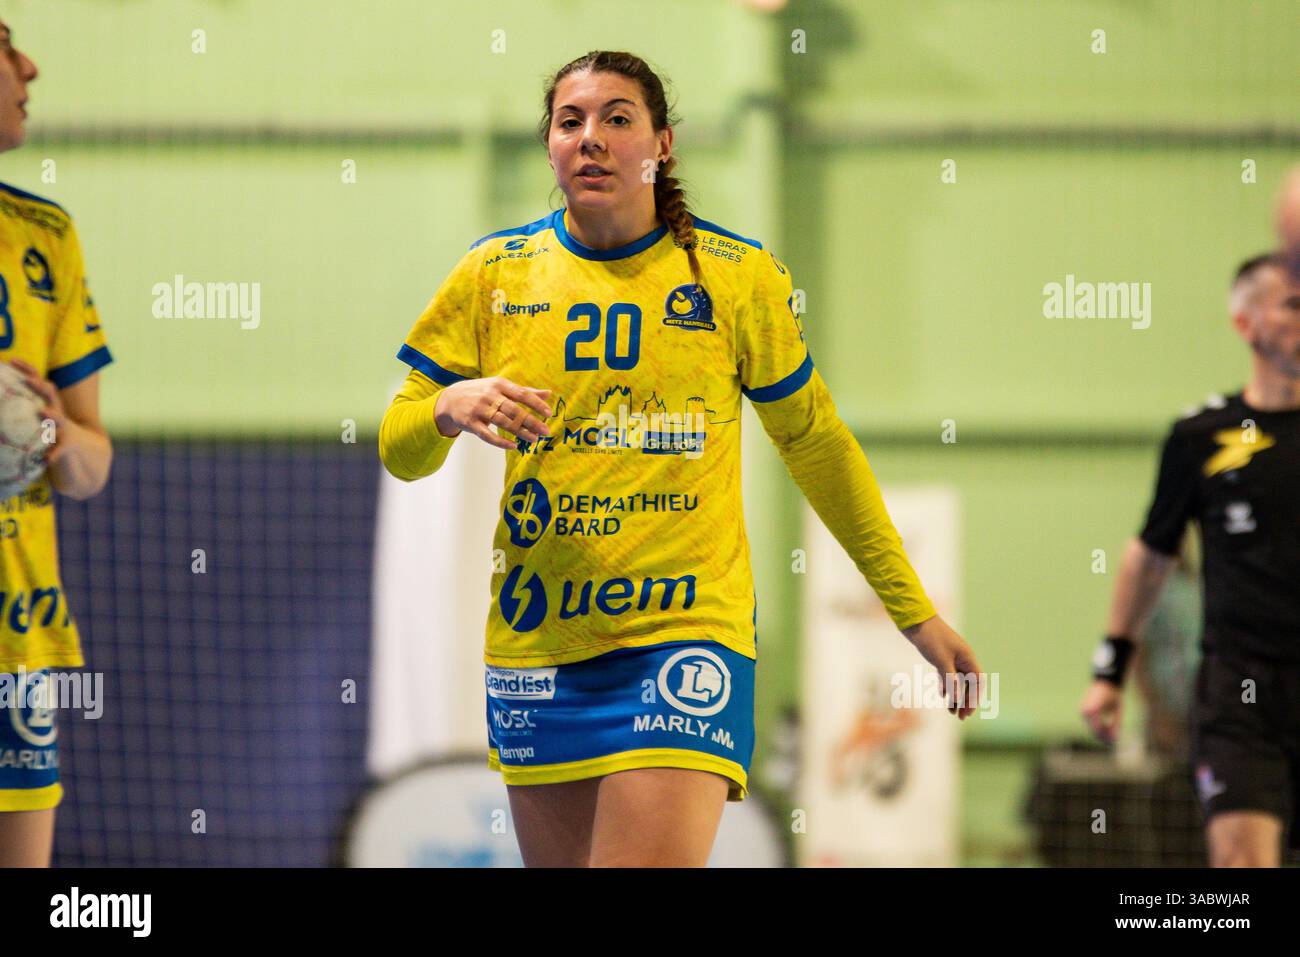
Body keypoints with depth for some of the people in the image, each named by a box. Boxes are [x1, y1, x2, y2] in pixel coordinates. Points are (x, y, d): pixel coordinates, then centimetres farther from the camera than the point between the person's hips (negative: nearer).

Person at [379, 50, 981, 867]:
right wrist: (448, 410, -17)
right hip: (538, 642, 3)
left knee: (649, 858, -22)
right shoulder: (496, 274, 5)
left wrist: (914, 612, 13)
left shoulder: (739, 276, 1)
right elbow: (399, 451, 8)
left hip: (690, 631, -3)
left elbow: (815, 441, 12)